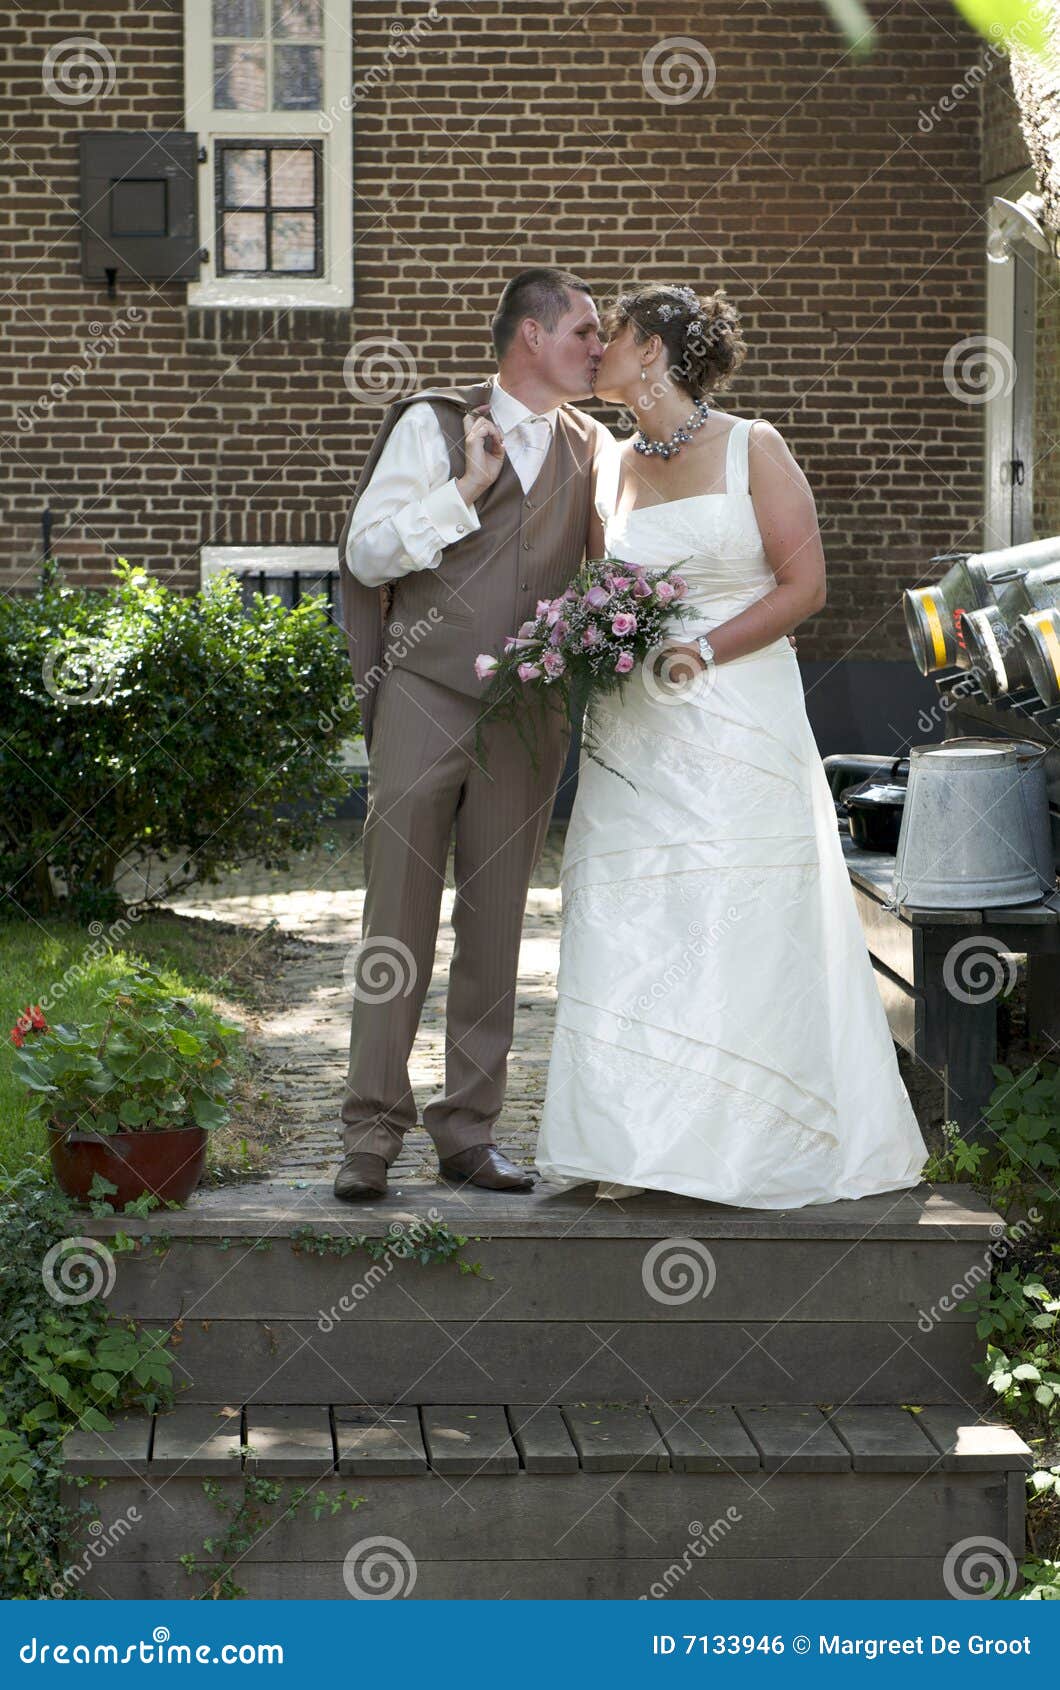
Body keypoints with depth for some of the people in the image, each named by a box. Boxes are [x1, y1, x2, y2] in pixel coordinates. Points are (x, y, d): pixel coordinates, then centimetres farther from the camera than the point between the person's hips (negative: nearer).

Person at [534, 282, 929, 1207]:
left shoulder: (753, 447, -2)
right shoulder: (614, 469, 11)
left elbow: (804, 584, -6)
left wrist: (703, 652, -16)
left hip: (741, 720, -4)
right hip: (637, 731, 5)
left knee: (740, 924, -4)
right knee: (630, 928, 0)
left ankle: (754, 1145, 5)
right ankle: (644, 1139, 6)